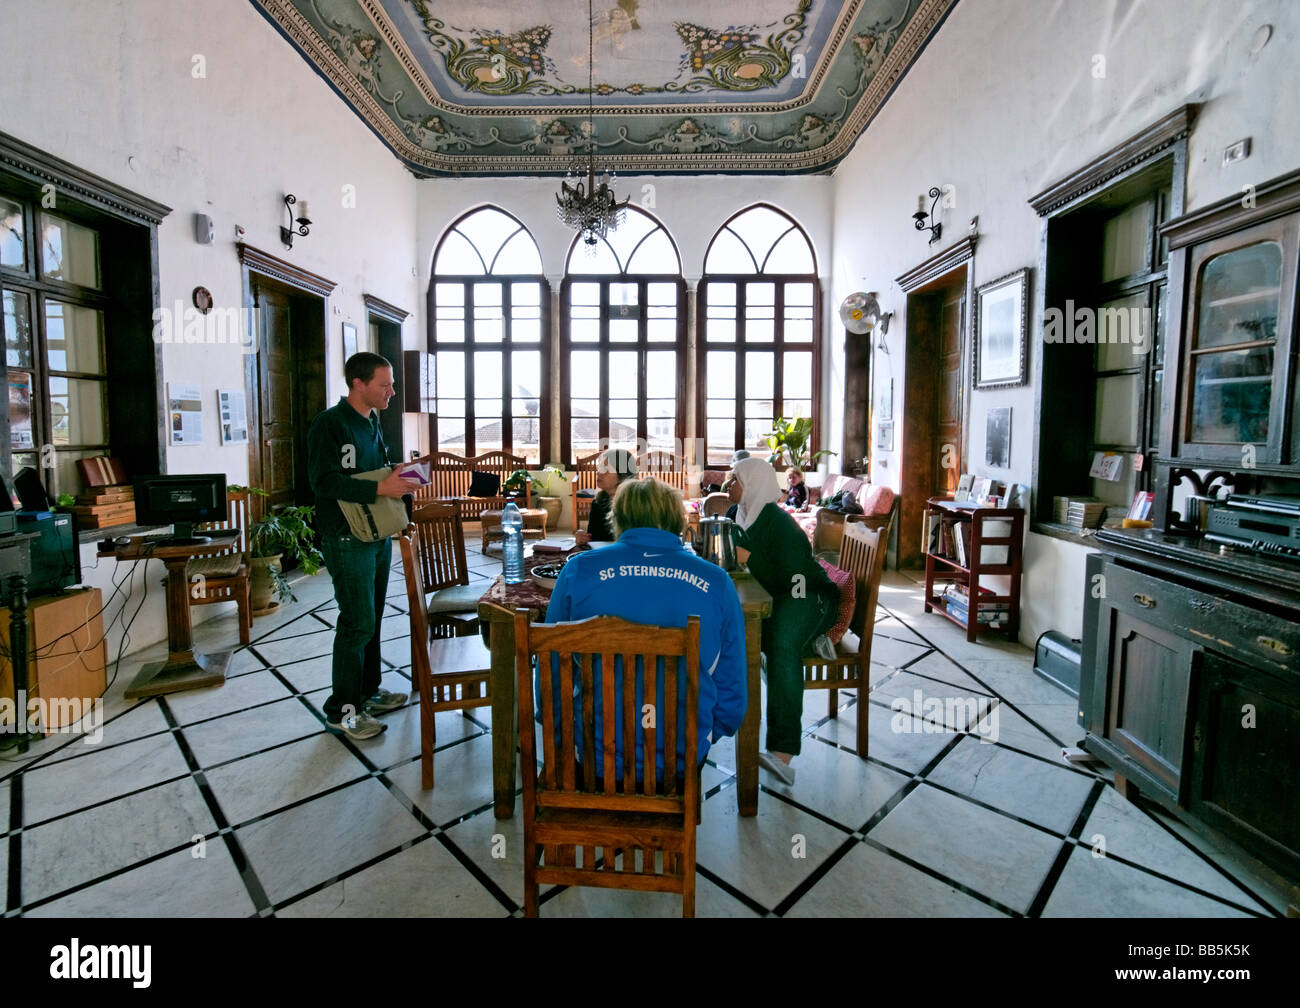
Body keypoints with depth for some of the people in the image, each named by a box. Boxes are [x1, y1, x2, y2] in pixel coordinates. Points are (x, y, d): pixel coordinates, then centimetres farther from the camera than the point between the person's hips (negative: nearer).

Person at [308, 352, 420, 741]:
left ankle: (367, 691, 30)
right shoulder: (330, 423, -12)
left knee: (372, 618, 16)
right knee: (358, 623, -5)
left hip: (378, 533, 9)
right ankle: (342, 710, 9)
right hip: (347, 538, -8)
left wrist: (398, 478, 4)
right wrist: (379, 489, -27)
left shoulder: (372, 423, 15)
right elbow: (324, 480, -21)